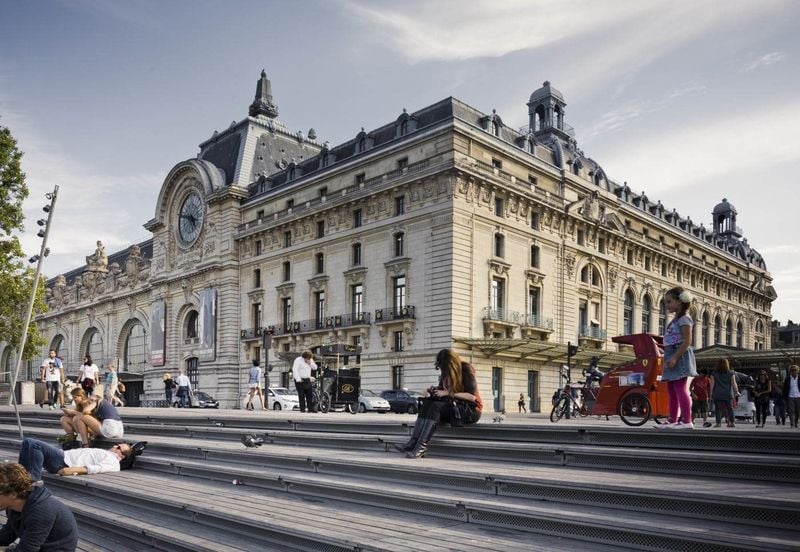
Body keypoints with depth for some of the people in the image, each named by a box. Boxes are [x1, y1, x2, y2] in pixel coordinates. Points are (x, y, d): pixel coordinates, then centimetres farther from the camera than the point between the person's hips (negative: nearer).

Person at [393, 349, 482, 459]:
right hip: (454, 406, 6)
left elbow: (472, 396, -20)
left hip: (471, 409, -6)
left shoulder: (466, 370, -12)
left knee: (436, 406, -30)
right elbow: (442, 390, 14)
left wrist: (448, 393, -22)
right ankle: (413, 442, -34)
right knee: (427, 402, -22)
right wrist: (433, 392, -9)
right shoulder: (446, 372, 7)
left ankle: (422, 446, -38)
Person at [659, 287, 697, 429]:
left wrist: (675, 357, -24)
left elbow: (687, 341, -18)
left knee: (680, 389, -11)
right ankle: (672, 420, 16)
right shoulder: (675, 319, 20)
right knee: (671, 390, 11)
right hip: (672, 356, 10)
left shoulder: (684, 318, -10)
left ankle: (686, 421, -10)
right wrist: (669, 357, 15)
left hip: (679, 356, -10)